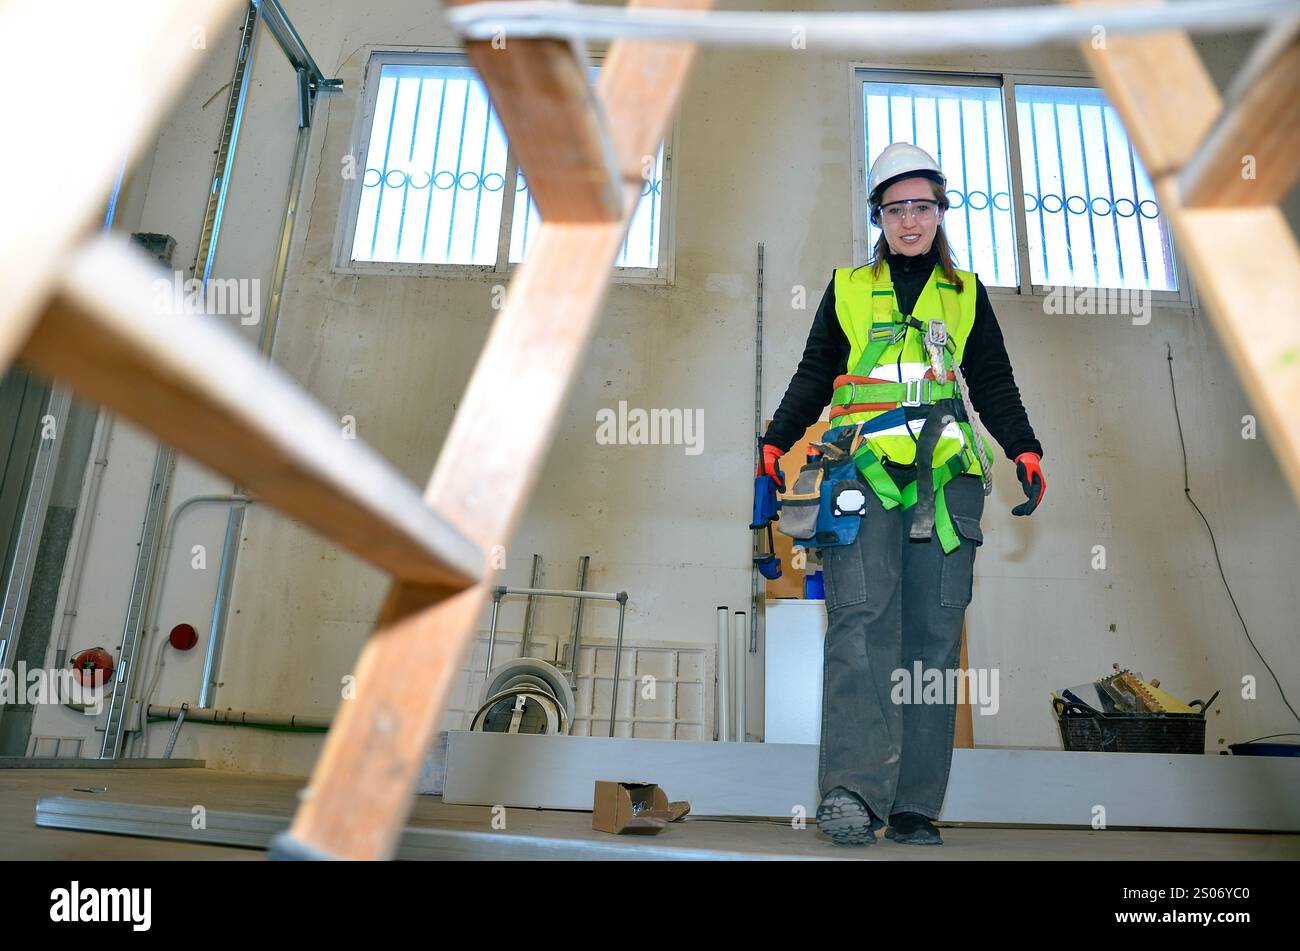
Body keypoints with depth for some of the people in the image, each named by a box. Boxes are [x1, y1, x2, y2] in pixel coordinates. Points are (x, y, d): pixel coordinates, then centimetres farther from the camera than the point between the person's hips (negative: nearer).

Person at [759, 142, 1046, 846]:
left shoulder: (965, 294, 23)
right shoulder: (847, 288, 20)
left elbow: (995, 384, 21)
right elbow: (813, 377, 19)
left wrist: (1024, 451, 6)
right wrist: (775, 445, 7)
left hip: (946, 473, 2)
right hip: (864, 468, -1)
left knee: (933, 634, -4)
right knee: (862, 616, -19)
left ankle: (913, 806, 0)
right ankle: (853, 788, -23)